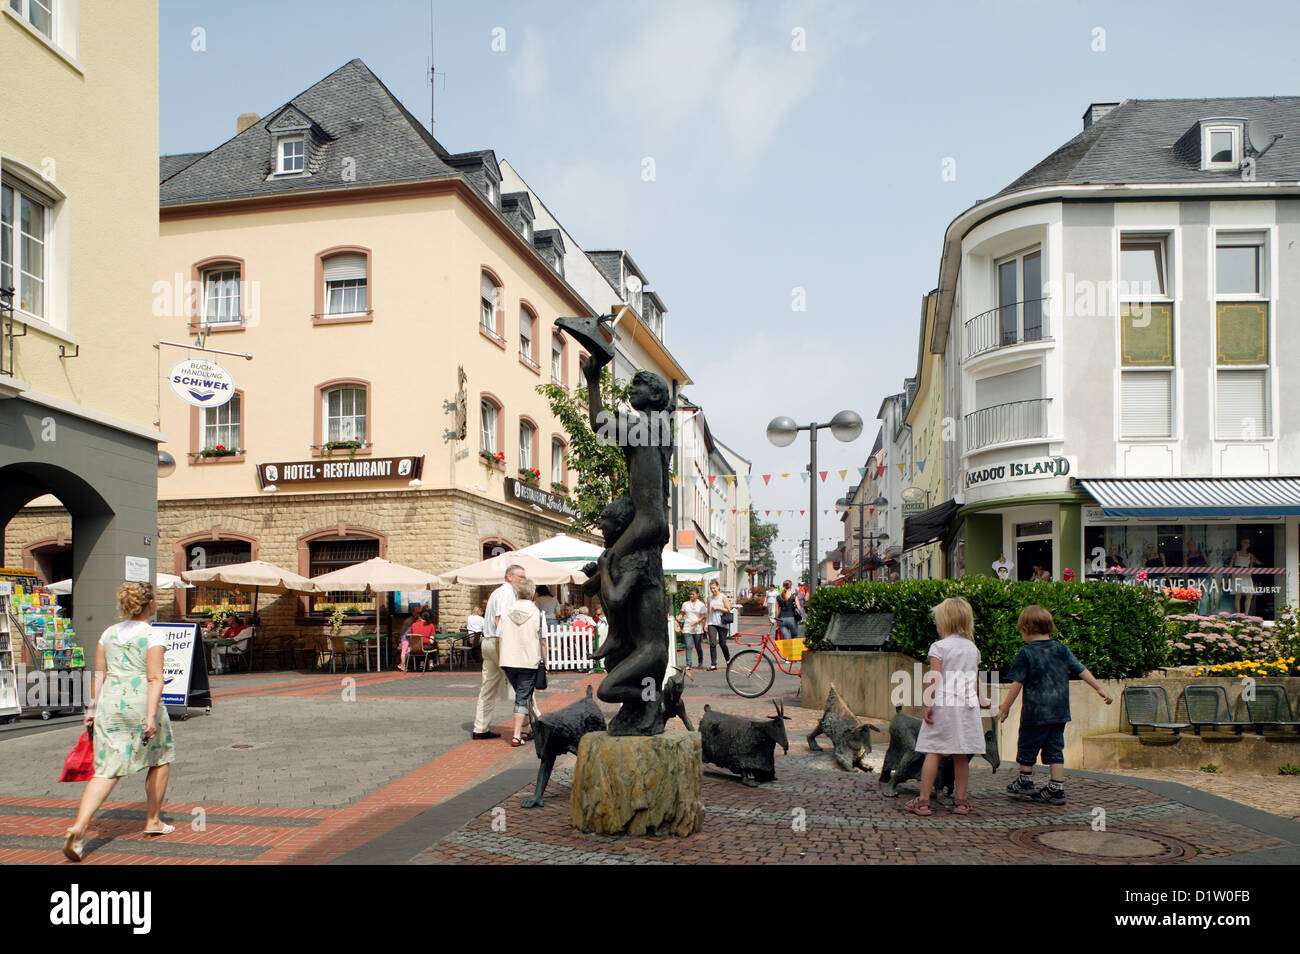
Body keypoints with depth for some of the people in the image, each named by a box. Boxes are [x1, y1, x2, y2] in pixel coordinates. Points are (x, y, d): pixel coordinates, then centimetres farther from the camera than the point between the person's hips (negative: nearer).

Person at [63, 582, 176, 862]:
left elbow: (99, 674, 12)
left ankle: (79, 826, -15)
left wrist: (92, 707, 18)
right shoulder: (153, 636, -6)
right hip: (141, 703, -5)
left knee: (107, 770, 4)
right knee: (161, 759, 17)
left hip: (110, 703, 5)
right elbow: (155, 679, -13)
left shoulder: (109, 633, 12)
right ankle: (153, 821, 25)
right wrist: (151, 716, -16)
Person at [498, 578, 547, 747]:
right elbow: (542, 642, -6)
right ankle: (517, 736, -3)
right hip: (529, 662, -4)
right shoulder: (537, 613, -7)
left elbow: (498, 638, 4)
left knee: (524, 695, 19)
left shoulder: (507, 612, 2)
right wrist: (544, 663, 4)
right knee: (523, 697, 1)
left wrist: (502, 660, 15)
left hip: (508, 662, 4)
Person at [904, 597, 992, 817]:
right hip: (967, 705, 5)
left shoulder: (939, 647, -7)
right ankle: (960, 801, 13)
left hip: (943, 705, -4)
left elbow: (934, 679, -13)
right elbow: (975, 681, 18)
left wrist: (928, 704, -10)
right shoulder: (972, 648, 10)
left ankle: (923, 800, 0)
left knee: (933, 753, -1)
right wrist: (980, 701, 33)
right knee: (961, 757, 9)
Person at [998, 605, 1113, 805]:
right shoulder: (1061, 649, 5)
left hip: (1035, 713, -5)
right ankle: (1056, 789, 7)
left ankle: (1025, 783, 24)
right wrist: (1100, 689, 13)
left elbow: (1017, 683, -10)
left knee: (1027, 748, 12)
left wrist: (1005, 706, -4)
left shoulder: (1026, 652, -9)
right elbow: (1081, 670, 5)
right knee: (1055, 750, 9)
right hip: (1059, 713, 5)